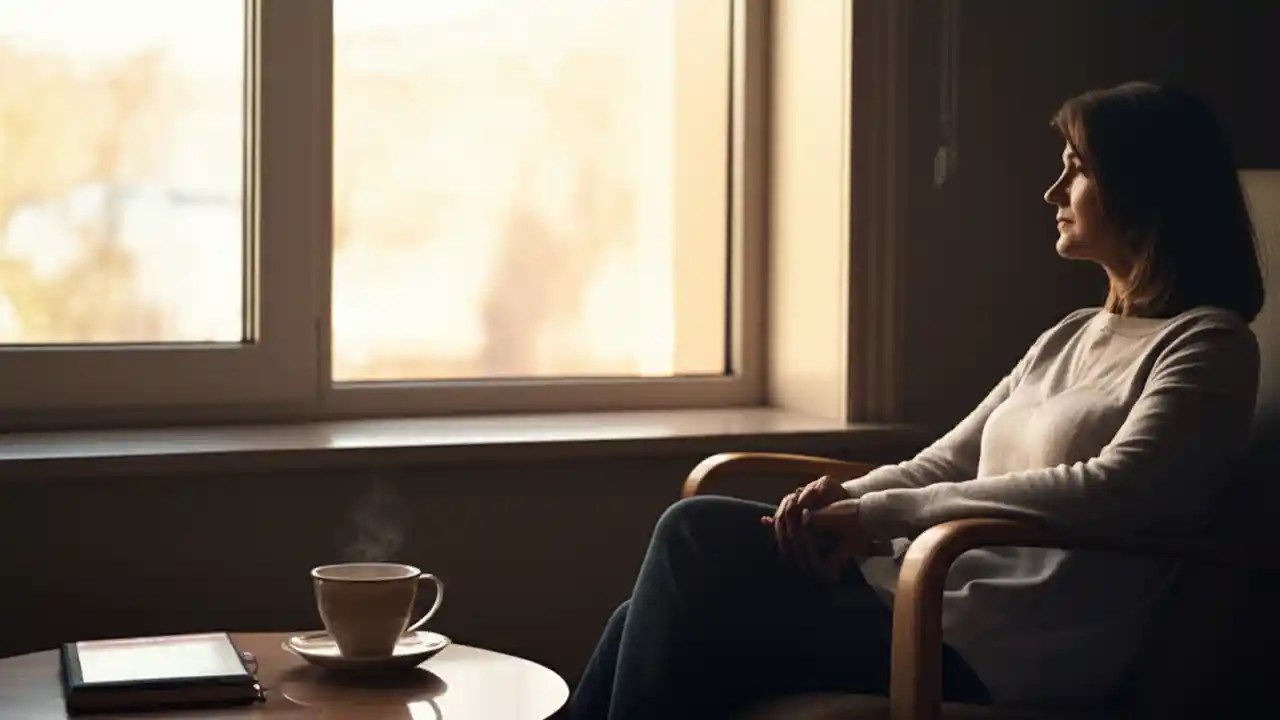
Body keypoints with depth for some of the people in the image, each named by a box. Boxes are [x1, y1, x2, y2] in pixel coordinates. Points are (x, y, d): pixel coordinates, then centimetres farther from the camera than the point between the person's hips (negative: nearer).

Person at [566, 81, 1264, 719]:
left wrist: (878, 515, -19)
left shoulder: (1208, 347, -2)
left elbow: (1113, 491, -19)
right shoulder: (1070, 335, 23)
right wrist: (846, 497, -6)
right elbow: (945, 462, 18)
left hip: (1013, 647, -8)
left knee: (699, 540, -18)